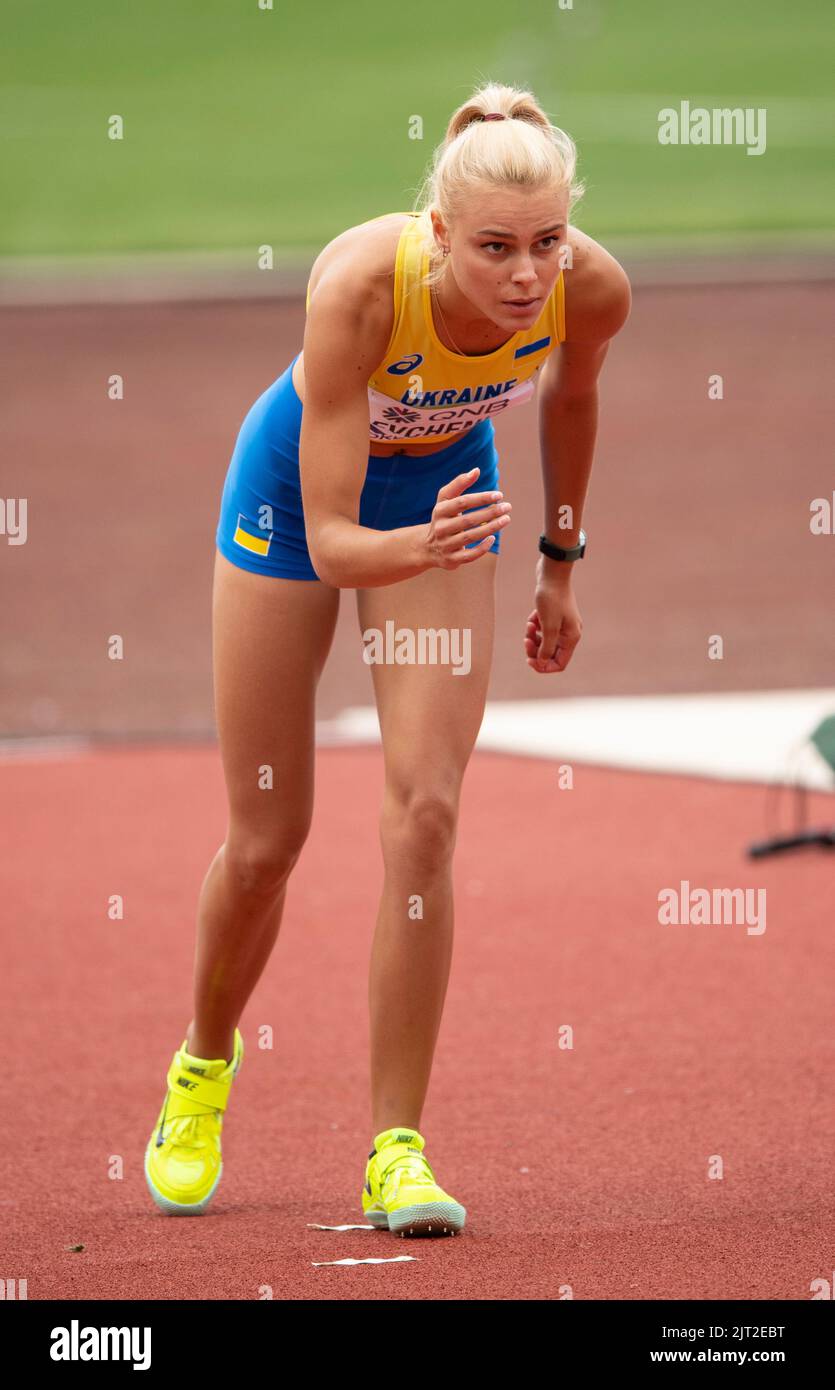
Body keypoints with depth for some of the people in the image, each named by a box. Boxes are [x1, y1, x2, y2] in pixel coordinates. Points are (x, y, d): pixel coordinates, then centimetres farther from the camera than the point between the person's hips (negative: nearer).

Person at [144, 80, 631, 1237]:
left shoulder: (593, 288, -29)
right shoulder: (360, 286, -40)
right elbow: (330, 543, -38)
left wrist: (560, 565, 8)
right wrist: (423, 546, -59)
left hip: (448, 487, 2)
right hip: (298, 483, -2)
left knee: (426, 814, -14)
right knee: (266, 840, 5)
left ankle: (394, 1152, -7)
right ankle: (204, 1064, 36)